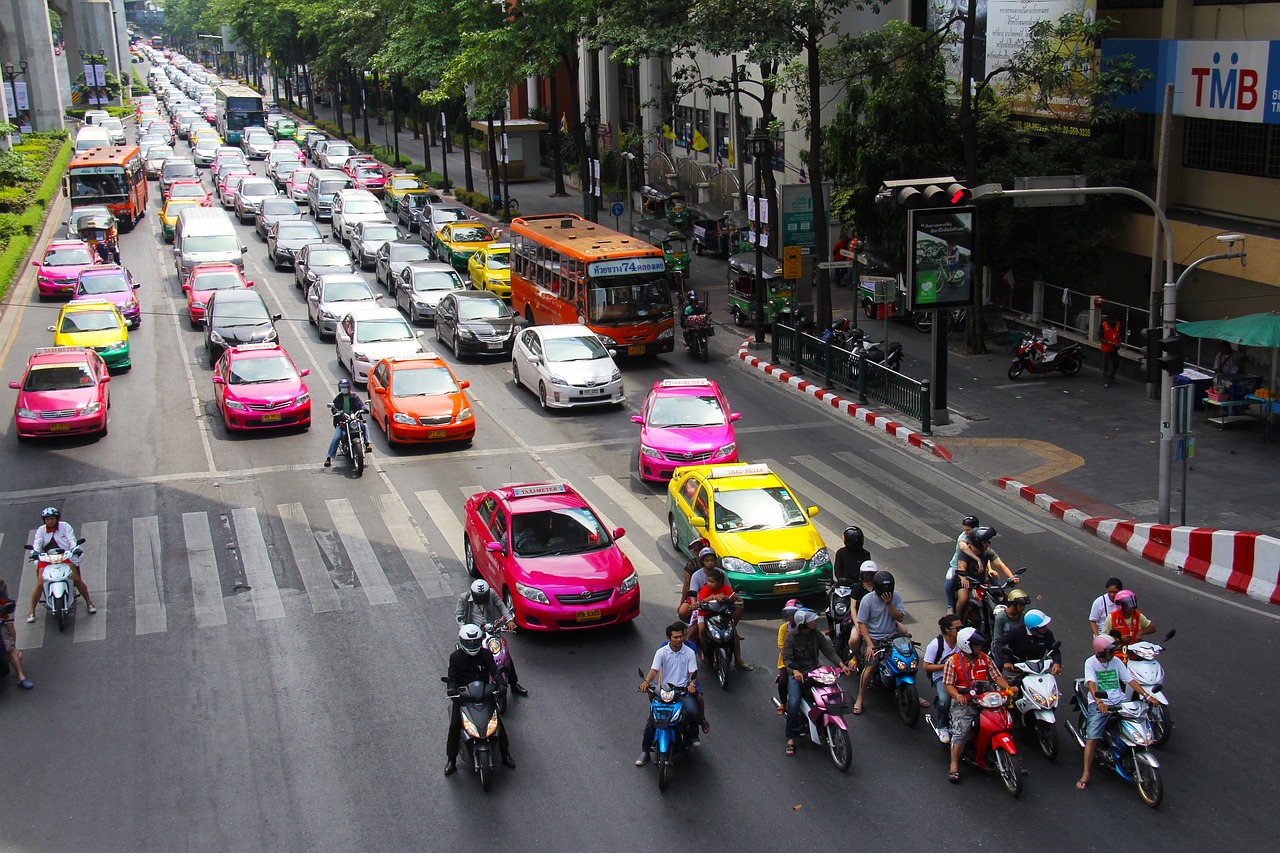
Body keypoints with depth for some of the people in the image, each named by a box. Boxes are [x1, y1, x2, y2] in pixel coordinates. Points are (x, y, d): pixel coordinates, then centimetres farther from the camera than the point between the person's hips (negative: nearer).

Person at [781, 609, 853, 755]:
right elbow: (786, 658, -13)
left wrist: (841, 664, -16)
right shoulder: (791, 636, -7)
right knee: (794, 704, -23)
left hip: (814, 672, 4)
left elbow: (828, 651, 1)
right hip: (797, 674, -4)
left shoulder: (817, 634, 5)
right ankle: (791, 739, -12)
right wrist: (795, 671, -32)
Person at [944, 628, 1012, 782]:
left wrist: (1008, 688, -14)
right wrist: (957, 695, -26)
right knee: (961, 731, -20)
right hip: (963, 702, -4)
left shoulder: (986, 659, 10)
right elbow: (948, 684, -6)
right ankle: (954, 766, -12)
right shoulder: (953, 661, -2)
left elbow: (997, 677, 5)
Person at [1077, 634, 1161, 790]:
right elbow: (1091, 684, -17)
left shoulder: (1116, 661, 10)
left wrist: (1147, 696, -7)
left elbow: (1130, 680, 7)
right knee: (1092, 738, -17)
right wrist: (1099, 702, -34)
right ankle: (1085, 775, -11)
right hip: (1098, 703, -4)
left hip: (1119, 701, 4)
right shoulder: (1091, 662, -2)